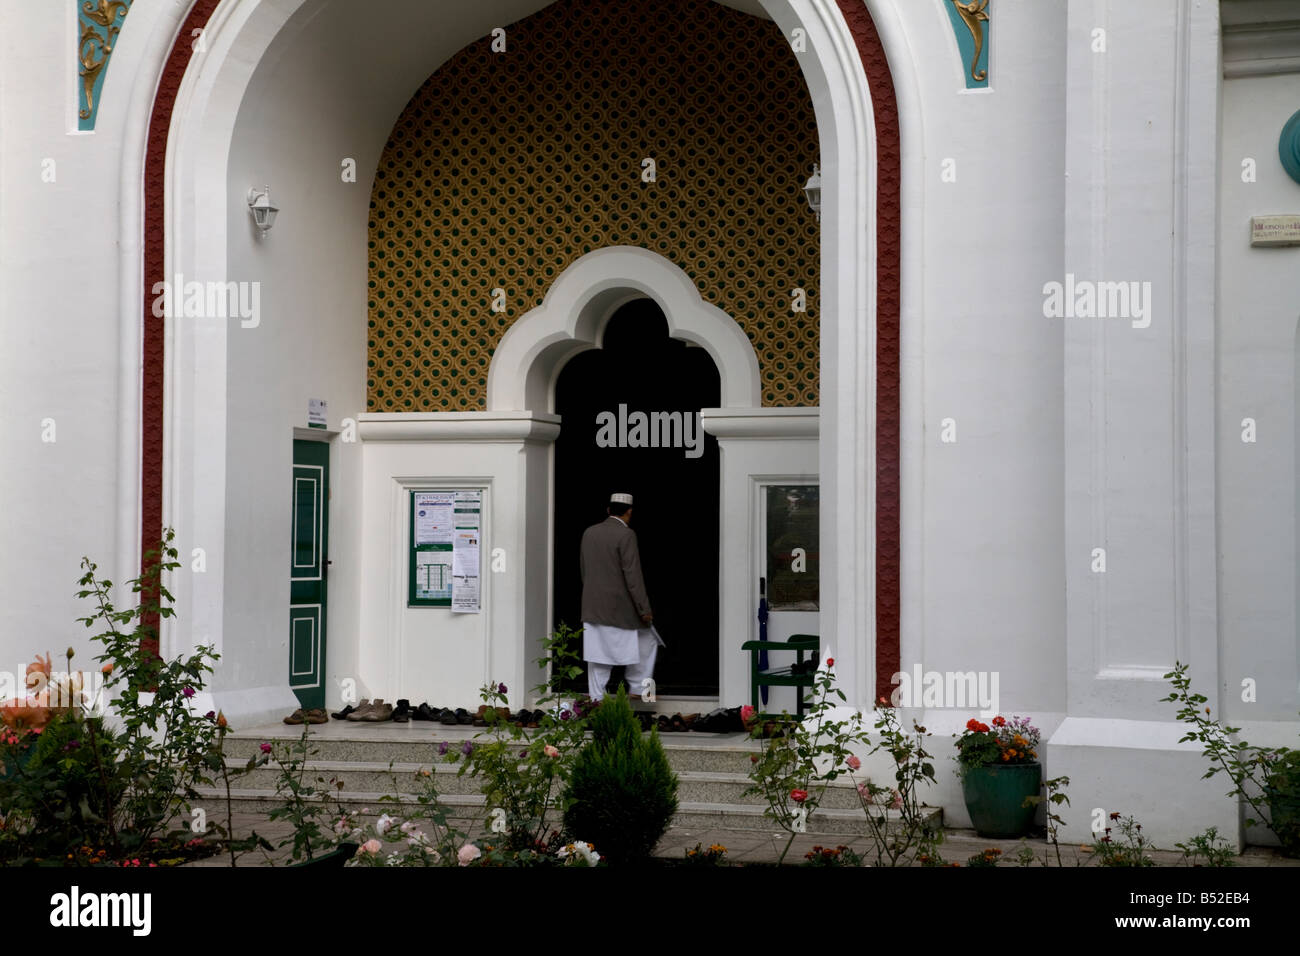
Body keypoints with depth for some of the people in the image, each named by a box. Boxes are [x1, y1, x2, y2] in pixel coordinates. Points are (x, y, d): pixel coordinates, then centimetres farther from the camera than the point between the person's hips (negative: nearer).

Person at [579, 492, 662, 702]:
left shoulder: (589, 533, 7)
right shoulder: (626, 535, -13)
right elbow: (632, 575, -17)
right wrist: (644, 609, -14)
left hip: (592, 606, 6)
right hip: (620, 606, -6)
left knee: (598, 658, 7)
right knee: (647, 642, 14)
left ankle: (596, 701, 6)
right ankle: (637, 688, 15)